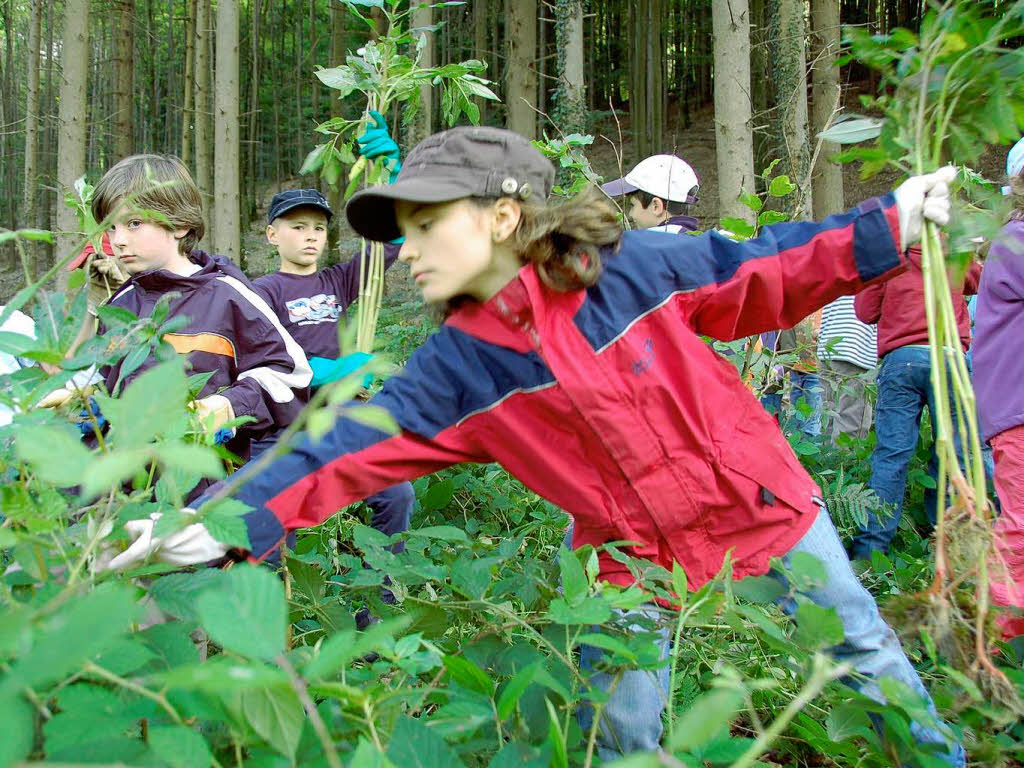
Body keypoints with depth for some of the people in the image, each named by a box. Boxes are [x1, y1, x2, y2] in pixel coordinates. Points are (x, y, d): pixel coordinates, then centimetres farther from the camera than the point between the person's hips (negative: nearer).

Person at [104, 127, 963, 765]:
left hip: (765, 507, -1)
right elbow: (350, 451, -16)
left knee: (863, 648, 17)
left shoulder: (633, 266, -16)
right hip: (638, 562, 1)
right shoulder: (453, 369, -10)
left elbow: (764, 276, -6)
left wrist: (889, 223, -7)